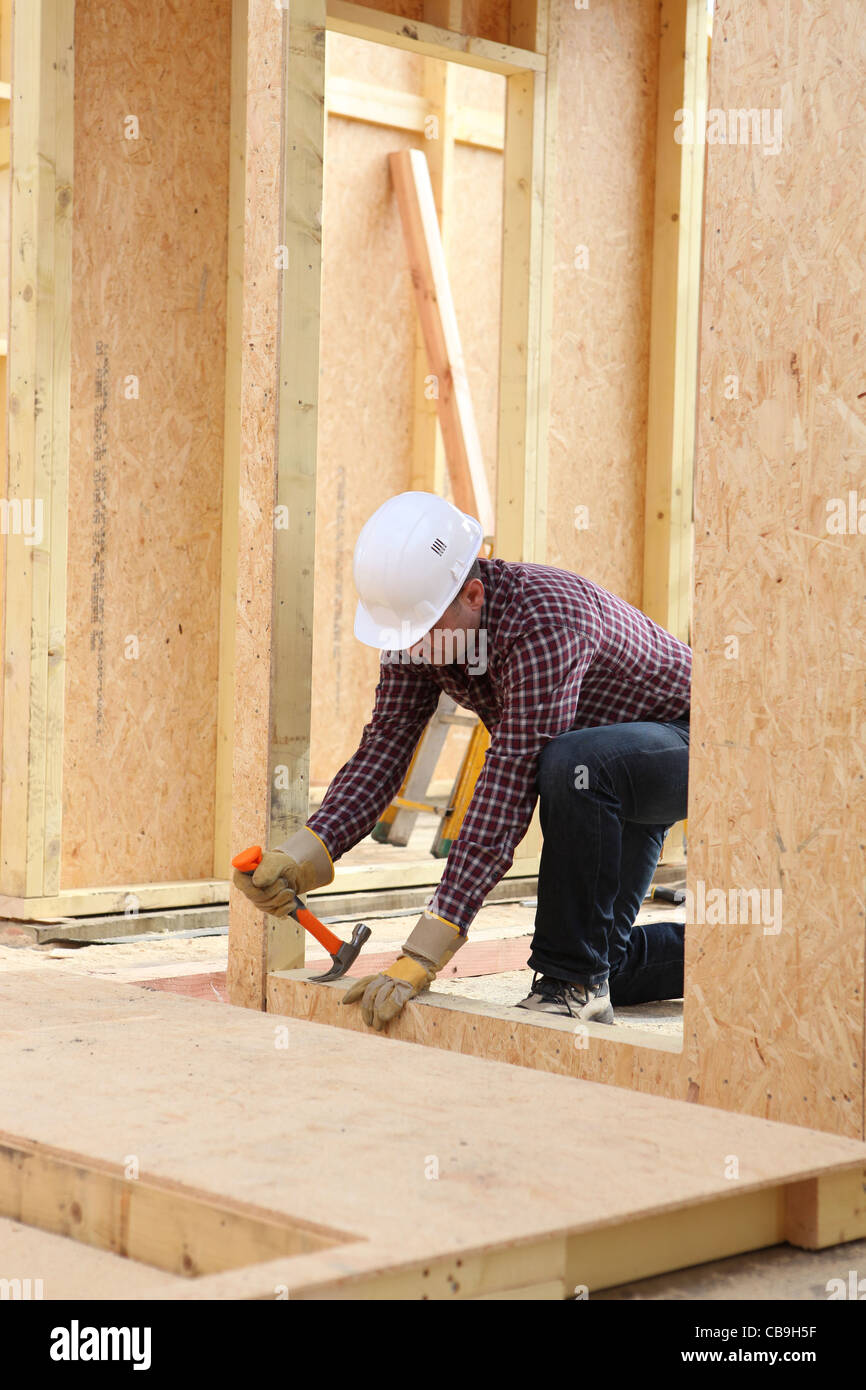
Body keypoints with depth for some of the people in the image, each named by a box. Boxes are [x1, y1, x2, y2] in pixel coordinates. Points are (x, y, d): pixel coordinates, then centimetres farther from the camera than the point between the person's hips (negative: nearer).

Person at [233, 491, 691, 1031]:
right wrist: (304, 854, -31)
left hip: (682, 741, -8)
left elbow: (508, 792, -43)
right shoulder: (418, 617, -15)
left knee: (571, 764, -40)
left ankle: (574, 986, -25)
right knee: (604, 961, 10)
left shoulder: (544, 625, -40)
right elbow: (385, 747, -13)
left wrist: (422, 956, -45)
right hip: (604, 784, 8)